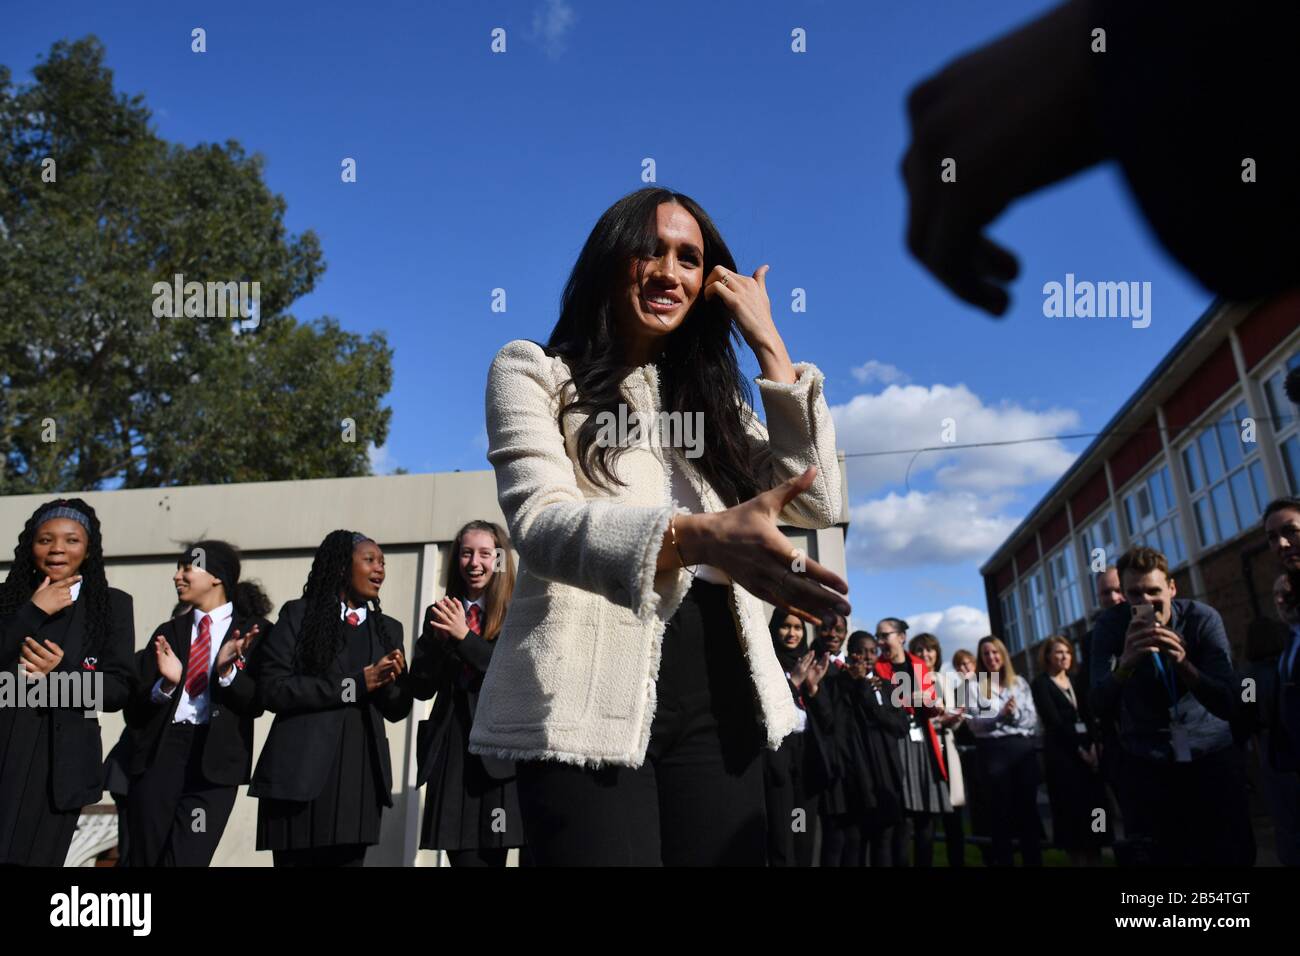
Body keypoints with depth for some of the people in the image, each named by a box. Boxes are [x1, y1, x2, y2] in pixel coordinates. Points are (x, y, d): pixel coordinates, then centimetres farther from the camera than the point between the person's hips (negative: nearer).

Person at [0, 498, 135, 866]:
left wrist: (61, 673, -17)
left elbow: (119, 690, -3)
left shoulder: (112, 604, 1)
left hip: (59, 759, -1)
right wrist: (34, 612, -9)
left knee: (35, 857, 5)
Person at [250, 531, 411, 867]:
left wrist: (389, 682, -9)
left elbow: (398, 710, 13)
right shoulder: (298, 615, 2)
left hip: (361, 778, 4)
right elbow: (272, 688, -9)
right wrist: (354, 685, -13)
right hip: (302, 775, -3)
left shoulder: (387, 628, 13)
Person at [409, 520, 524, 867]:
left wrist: (464, 636, -15)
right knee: (461, 854, 3)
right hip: (450, 750, 3)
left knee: (491, 856, 0)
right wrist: (439, 637, -9)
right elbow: (420, 688, 8)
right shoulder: (440, 614, 12)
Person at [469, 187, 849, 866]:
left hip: (717, 696, 5)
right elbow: (541, 519, -13)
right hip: (593, 697, -4)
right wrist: (701, 536, -31)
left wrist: (768, 345, 5)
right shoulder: (534, 371, 5)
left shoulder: (711, 395, 20)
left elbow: (818, 502, 7)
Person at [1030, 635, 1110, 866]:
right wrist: (1079, 749, -12)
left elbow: (1088, 716, 7)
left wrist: (1093, 745, -8)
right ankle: (1077, 859, 1)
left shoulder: (1076, 681, 16)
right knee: (1072, 808, -4)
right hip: (1062, 751, -5)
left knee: (1094, 803, 3)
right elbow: (1054, 721, -9)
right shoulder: (1040, 684, -2)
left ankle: (1095, 858, 9)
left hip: (1088, 747, 5)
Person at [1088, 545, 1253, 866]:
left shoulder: (1203, 618, -14)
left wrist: (1184, 665, -39)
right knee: (1152, 856, 6)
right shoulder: (1110, 625, -13)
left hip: (1211, 756, 0)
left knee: (1234, 853, 8)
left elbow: (1228, 705, -20)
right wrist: (1125, 662, -41)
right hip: (1146, 764, 0)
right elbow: (1101, 709, -22)